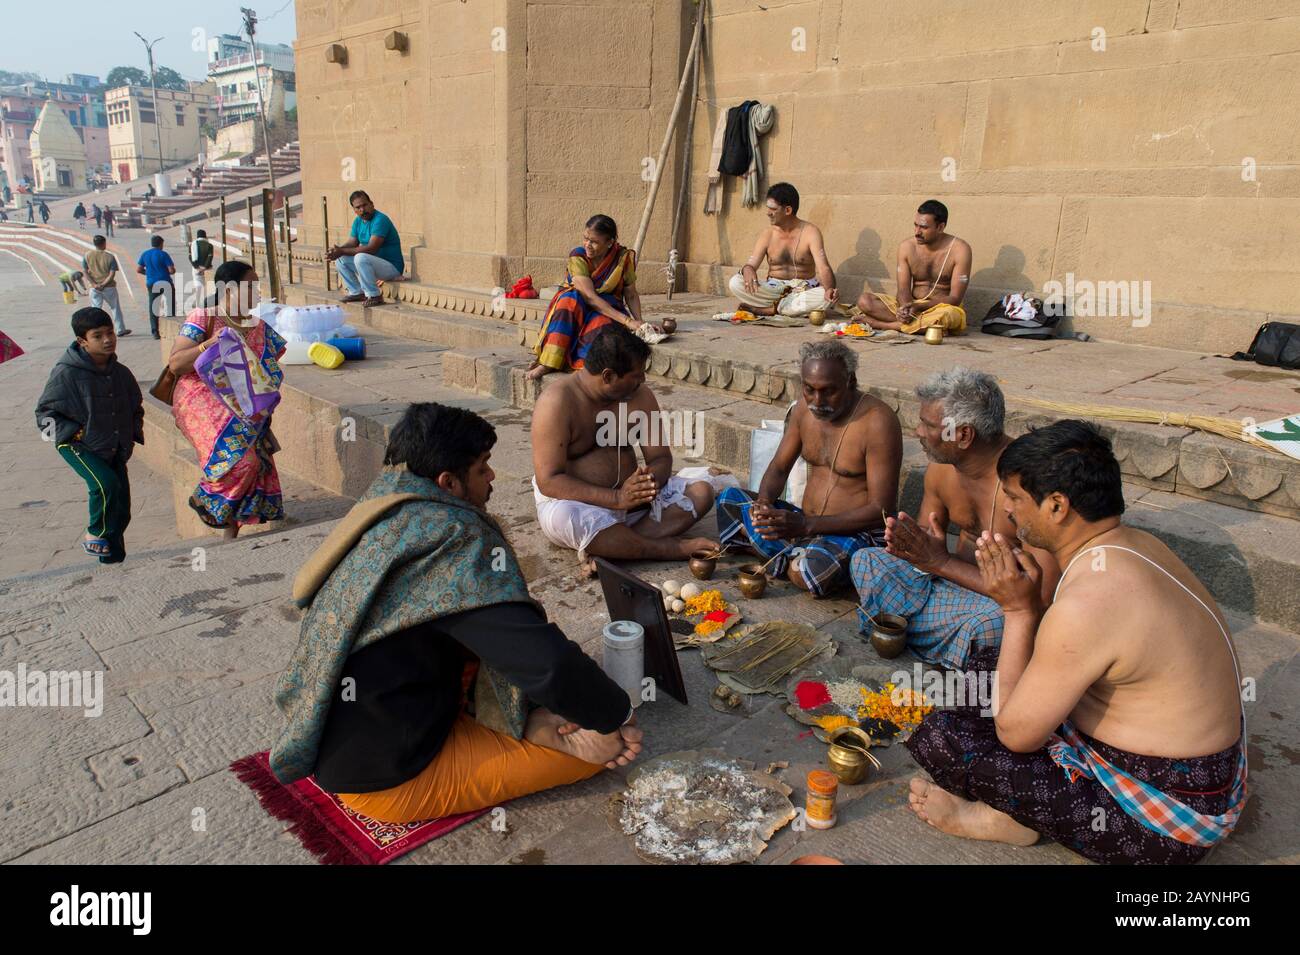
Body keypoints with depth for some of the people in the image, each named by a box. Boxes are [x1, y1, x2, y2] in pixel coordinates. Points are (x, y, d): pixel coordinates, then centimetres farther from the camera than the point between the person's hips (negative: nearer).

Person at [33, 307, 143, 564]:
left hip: (115, 448, 5)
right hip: (79, 446, -5)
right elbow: (45, 412, -9)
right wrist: (75, 434, -17)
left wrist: (133, 435, 7)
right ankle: (95, 534, -5)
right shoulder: (67, 373, -16)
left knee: (120, 510, 5)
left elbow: (136, 407, 18)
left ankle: (112, 553, 24)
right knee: (106, 484, -28)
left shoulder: (120, 372, 1)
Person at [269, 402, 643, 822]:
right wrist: (617, 714, -17)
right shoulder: (454, 535, -25)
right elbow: (546, 661, -35)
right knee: (598, 744, -7)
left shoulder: (382, 511, 2)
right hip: (390, 782, -9)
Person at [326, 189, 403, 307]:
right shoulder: (358, 221, 9)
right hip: (374, 263, 9)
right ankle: (357, 292, 9)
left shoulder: (380, 220, -20)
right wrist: (337, 249, -16)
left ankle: (374, 296, -20)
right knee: (341, 259, 2)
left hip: (392, 266, -9)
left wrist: (342, 251, -27)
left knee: (360, 257, -33)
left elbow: (371, 248, -28)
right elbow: (351, 243, 7)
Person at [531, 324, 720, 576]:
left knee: (701, 490, -14)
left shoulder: (639, 395, 1)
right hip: (576, 501, -5)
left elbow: (661, 458, 3)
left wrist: (650, 480, -23)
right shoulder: (557, 403, -16)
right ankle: (673, 548, -27)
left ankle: (611, 548, -29)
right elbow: (548, 481, -22)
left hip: (630, 496, 5)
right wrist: (616, 498, -32)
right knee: (562, 518, -40)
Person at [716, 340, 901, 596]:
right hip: (806, 525, 7)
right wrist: (764, 502, -15)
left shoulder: (878, 421, -20)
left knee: (813, 569, -38)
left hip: (859, 533, -7)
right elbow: (779, 468, 10)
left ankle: (791, 562, -3)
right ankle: (798, 558, -14)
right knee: (729, 499, -2)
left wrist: (807, 525, -29)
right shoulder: (805, 407, 1)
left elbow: (881, 509, -21)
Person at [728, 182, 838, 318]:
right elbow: (751, 264, -4)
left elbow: (823, 267, -18)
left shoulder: (810, 232, -7)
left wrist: (829, 289, -40)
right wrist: (747, 270, -32)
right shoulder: (767, 234, 3)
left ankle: (769, 309, -25)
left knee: (827, 297, -35)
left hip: (804, 290, -2)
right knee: (735, 283, -22)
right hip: (773, 290, 3)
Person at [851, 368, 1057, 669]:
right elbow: (927, 537, 7)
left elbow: (1040, 596, -30)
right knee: (865, 562, -6)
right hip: (953, 579, 7)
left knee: (993, 620, -40)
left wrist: (943, 563, -28)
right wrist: (908, 543, -20)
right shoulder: (941, 467, -5)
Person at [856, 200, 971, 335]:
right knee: (865, 301, -18)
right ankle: (928, 325, -24)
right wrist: (906, 308, -27)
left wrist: (919, 307, -28)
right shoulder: (907, 246, 0)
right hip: (910, 304, 3)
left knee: (949, 315, -41)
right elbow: (904, 289, -3)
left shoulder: (959, 249, -11)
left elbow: (955, 298, -14)